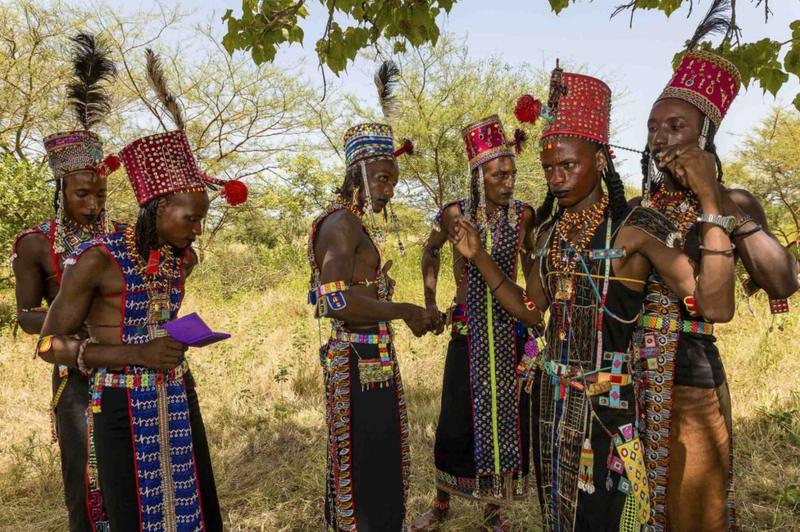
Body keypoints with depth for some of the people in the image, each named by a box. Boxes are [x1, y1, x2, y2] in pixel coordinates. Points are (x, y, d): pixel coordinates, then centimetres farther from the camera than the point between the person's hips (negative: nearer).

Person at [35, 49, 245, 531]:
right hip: (123, 406, -5)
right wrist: (136, 355, -19)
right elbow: (51, 344, -9)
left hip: (179, 399, 5)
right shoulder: (97, 259, -14)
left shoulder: (182, 258, 2)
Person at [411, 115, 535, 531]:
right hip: (468, 328, -1)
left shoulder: (523, 215, -4)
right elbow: (430, 251, 11)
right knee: (457, 419, 5)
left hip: (510, 328, 2)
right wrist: (429, 303, 6)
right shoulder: (455, 213, -7)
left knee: (508, 416, 9)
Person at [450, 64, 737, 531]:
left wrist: (712, 203, -31)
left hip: (609, 402, -6)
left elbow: (715, 307, -26)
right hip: (553, 395, 6)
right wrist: (478, 256, 6)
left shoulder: (637, 227, -16)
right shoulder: (551, 231, 4)